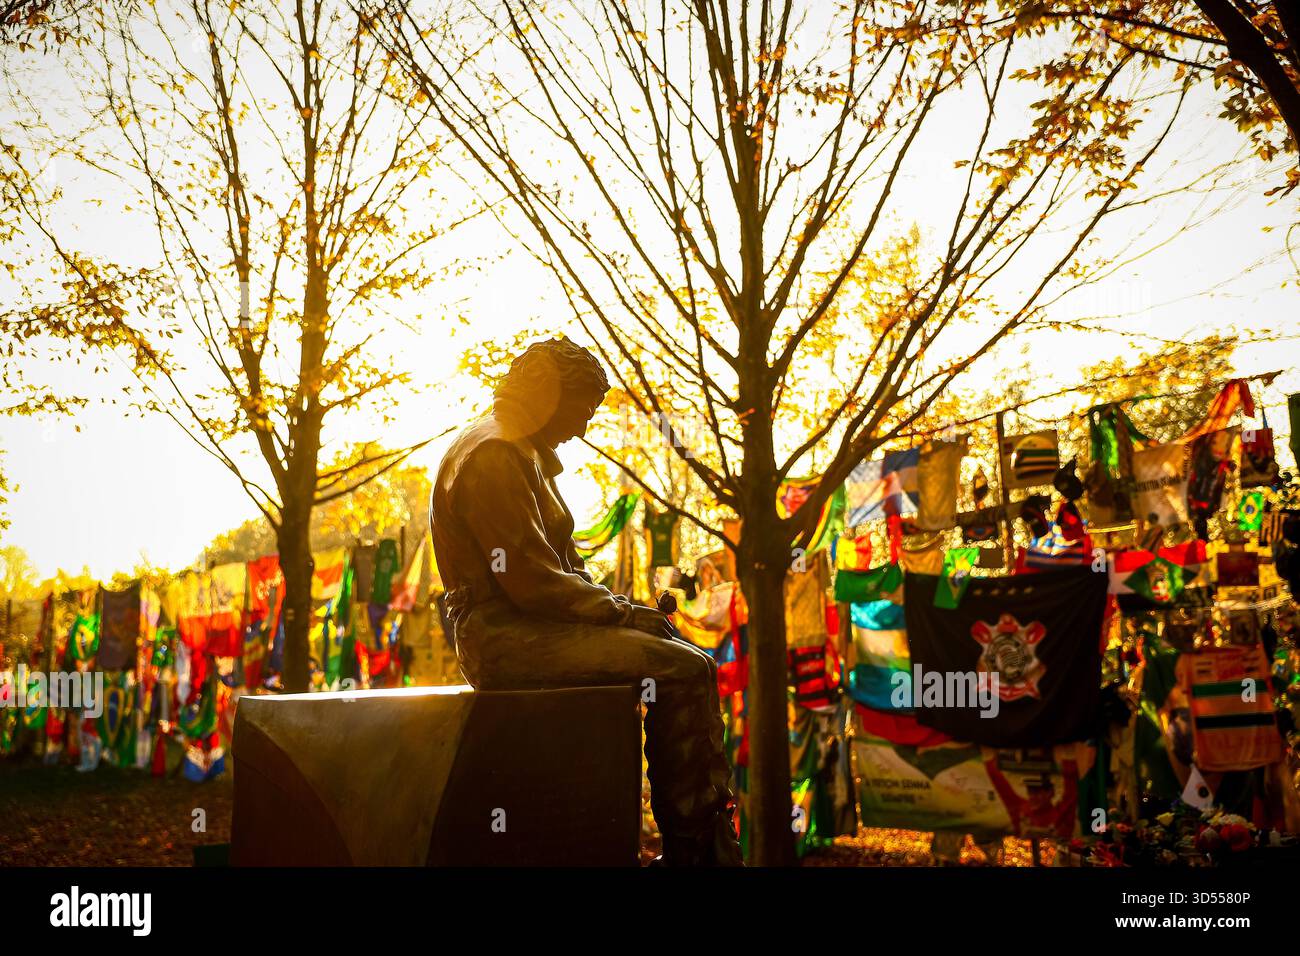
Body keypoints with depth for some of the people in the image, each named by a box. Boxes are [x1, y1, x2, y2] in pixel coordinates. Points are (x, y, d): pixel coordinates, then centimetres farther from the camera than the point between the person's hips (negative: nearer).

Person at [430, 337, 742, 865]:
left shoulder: (524, 454, 20)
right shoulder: (491, 456, -13)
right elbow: (532, 583, -20)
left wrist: (616, 607, 5)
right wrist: (622, 612, -11)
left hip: (530, 628, 10)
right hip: (504, 637, -10)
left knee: (694, 664, 4)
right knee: (680, 672, -19)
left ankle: (717, 839, 0)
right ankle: (688, 846, -9)